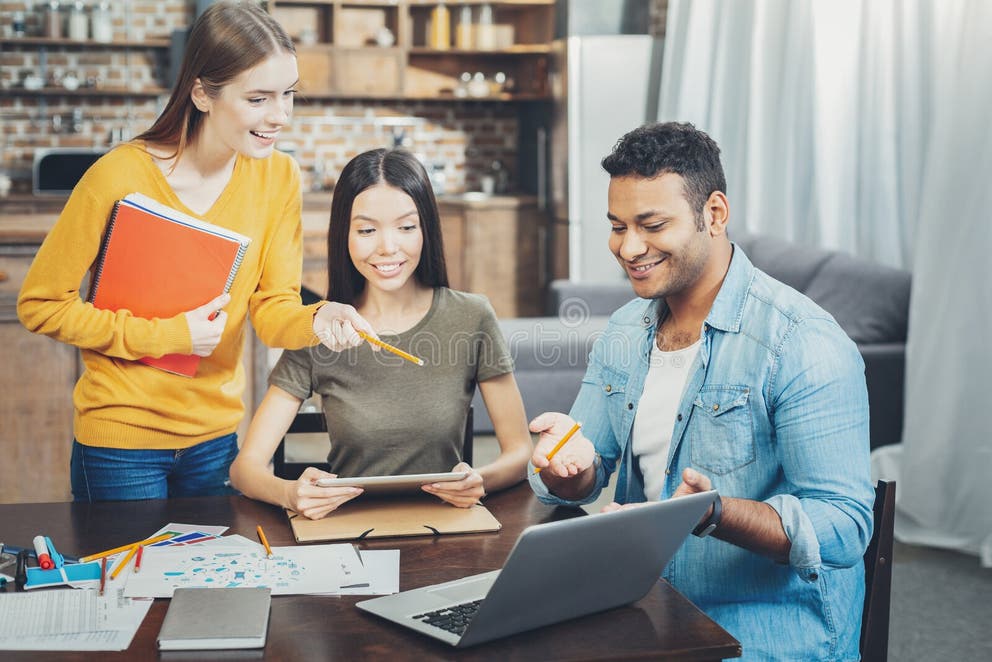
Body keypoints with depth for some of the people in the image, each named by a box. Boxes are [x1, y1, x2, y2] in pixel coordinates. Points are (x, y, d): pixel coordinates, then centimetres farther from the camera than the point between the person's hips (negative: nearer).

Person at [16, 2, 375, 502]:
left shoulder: (278, 176, -6)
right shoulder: (120, 176, -19)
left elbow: (272, 309, -7)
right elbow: (39, 304, -12)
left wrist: (315, 320, -29)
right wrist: (168, 335, -18)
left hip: (217, 435, 4)